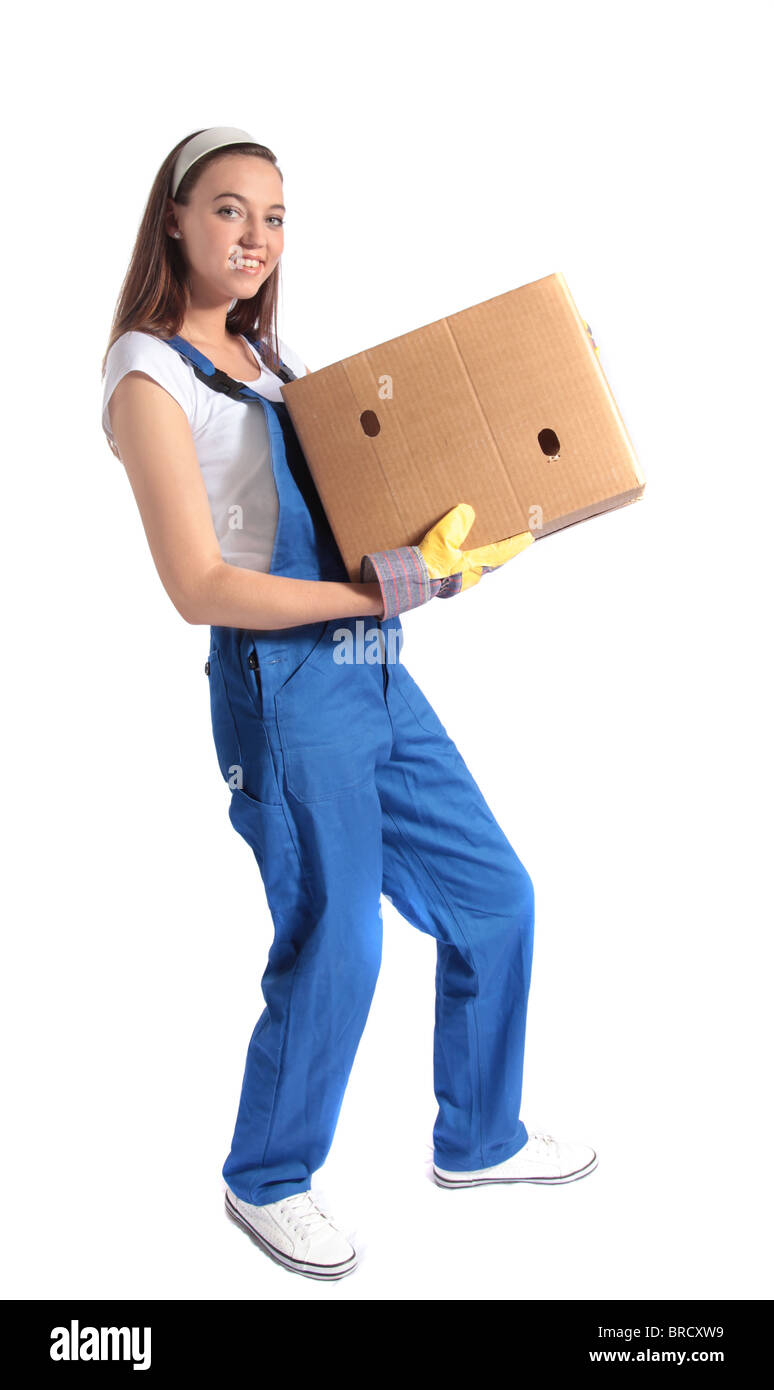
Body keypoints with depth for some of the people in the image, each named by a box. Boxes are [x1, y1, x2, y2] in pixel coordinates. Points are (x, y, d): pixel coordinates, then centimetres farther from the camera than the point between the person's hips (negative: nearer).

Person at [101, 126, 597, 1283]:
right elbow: (200, 588, -16)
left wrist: (448, 548, 0)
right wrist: (386, 593, -20)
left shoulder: (270, 357, 16)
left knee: (495, 896, 13)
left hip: (375, 672, 8)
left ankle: (477, 1139, 33)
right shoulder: (151, 377, -8)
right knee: (334, 950, 0)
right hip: (285, 688, -8)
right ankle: (266, 1183, 26)